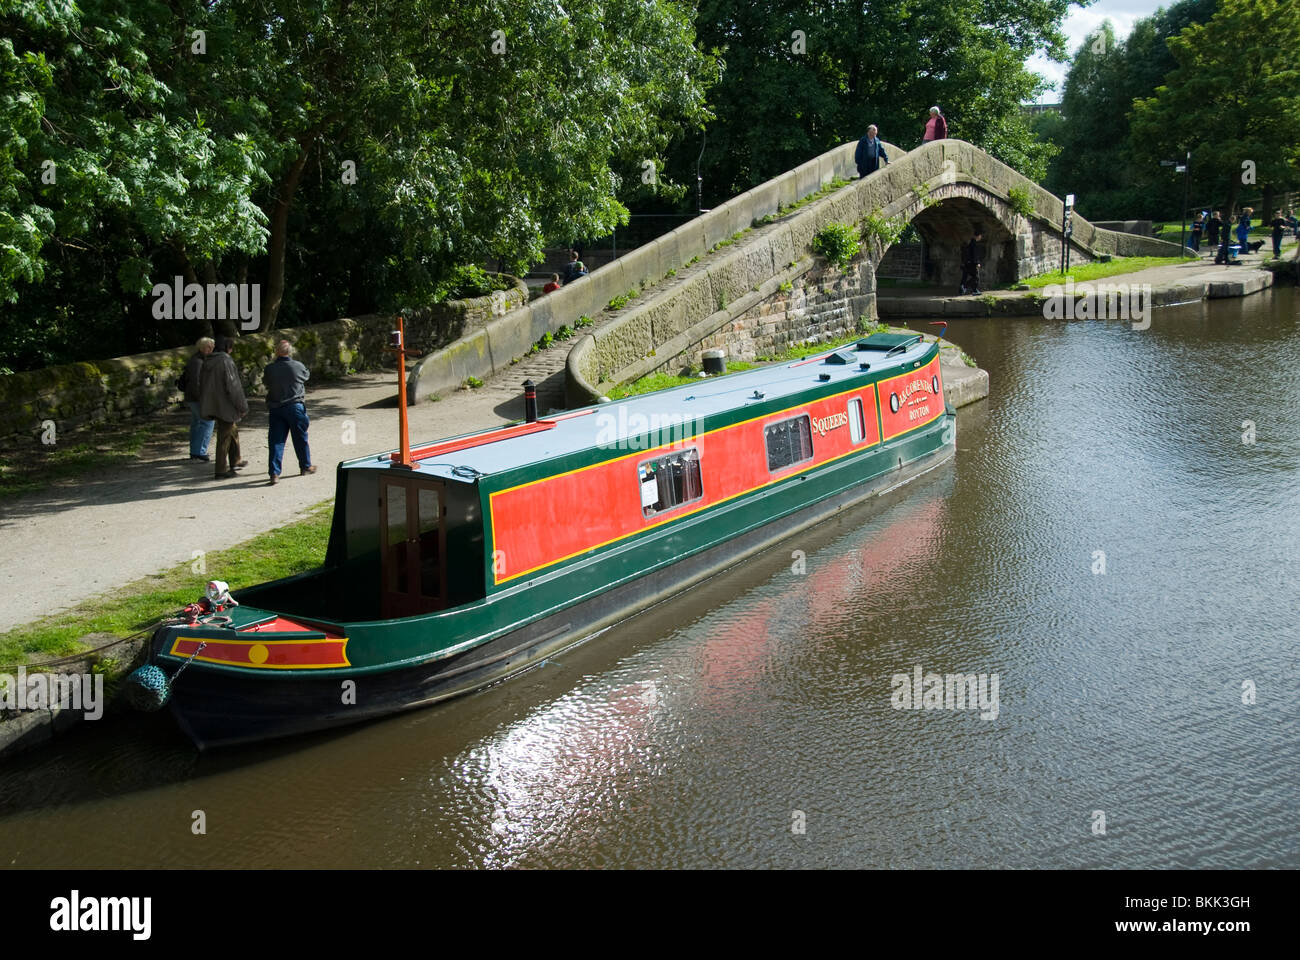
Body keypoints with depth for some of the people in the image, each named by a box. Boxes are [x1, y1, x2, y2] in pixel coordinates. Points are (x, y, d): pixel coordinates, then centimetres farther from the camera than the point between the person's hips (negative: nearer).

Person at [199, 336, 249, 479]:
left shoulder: (207, 362, 7)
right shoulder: (226, 361, -17)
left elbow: (202, 385, 13)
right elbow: (233, 386, -19)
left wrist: (205, 408, 21)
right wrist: (242, 406, -13)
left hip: (212, 406, 8)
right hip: (225, 405, -8)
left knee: (233, 429, 24)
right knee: (224, 437, -1)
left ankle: (235, 461, 35)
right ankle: (221, 471, 3)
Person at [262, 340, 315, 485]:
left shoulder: (269, 369, -5)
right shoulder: (297, 366, -8)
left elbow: (265, 382, 11)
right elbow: (307, 376, 10)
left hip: (275, 409, 1)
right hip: (295, 406, -1)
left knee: (276, 441, 2)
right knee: (300, 438, 14)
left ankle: (274, 472, -5)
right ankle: (305, 466, 27)